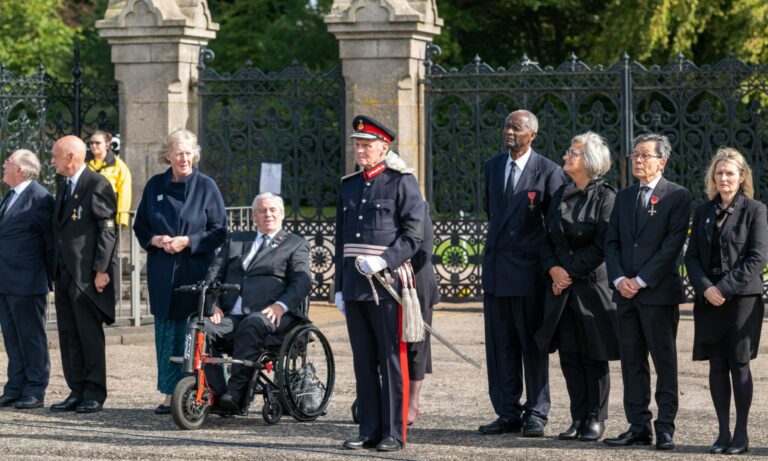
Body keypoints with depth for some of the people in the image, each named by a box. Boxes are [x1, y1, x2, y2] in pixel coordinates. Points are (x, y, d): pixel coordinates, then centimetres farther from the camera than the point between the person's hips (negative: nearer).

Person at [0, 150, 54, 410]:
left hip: (26, 283, -9)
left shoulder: (39, 199, -13)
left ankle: (35, 391, 6)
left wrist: (50, 277, -9)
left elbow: (51, 242, -11)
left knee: (31, 338, 0)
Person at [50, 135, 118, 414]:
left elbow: (107, 229, -13)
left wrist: (101, 270, -17)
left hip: (88, 275, -8)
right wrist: (56, 274, 16)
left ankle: (94, 393, 2)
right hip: (65, 275, 8)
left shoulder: (97, 185, -9)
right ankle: (77, 391, 14)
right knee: (68, 336, 9)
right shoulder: (63, 187, 18)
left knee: (90, 335, -3)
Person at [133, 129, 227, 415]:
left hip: (196, 270, -3)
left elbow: (219, 231, -1)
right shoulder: (155, 186, 9)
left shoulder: (206, 186, 0)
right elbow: (140, 226, 16)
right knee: (166, 332, 4)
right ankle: (170, 394, 9)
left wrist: (187, 241, -12)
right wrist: (155, 240, -5)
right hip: (162, 271, 3)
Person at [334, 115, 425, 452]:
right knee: (364, 361, 7)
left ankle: (394, 433, 1)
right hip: (354, 285, 6)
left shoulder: (402, 182, -2)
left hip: (387, 282, -6)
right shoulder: (348, 186, 16)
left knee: (391, 360, -2)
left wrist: (383, 261, -20)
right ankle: (369, 431, 12)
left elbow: (414, 235, -8)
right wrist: (339, 287, 15)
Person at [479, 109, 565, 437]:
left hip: (528, 268, -6)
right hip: (495, 268, 6)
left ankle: (536, 414, 8)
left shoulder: (548, 172, -6)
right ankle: (508, 413, 13)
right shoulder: (493, 167, 12)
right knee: (500, 345, 7)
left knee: (533, 345, 1)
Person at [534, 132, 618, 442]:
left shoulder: (605, 196, -7)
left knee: (594, 356, 1)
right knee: (569, 356, 6)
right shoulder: (561, 195, 13)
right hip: (562, 288, 6)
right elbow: (548, 239, 14)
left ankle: (596, 419, 9)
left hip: (592, 286, -6)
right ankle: (578, 419, 12)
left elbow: (602, 245, -12)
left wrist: (571, 272, -12)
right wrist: (553, 268, -4)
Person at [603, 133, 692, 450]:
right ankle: (639, 427, 10)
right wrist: (619, 279, -4)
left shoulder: (677, 197, -3)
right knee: (632, 361, 6)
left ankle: (665, 427, 0)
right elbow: (611, 242, 12)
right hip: (626, 293, 6)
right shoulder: (624, 197, 16)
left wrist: (641, 280, -14)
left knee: (664, 361, -2)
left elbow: (672, 245, -10)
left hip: (659, 292, -6)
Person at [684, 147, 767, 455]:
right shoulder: (703, 213, 12)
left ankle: (741, 435, 4)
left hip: (743, 299, -4)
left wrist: (725, 288, -15)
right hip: (709, 300, 4)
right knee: (717, 365, 4)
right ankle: (723, 432, 9)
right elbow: (692, 256, 8)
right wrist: (705, 288, -9)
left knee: (739, 364, -2)